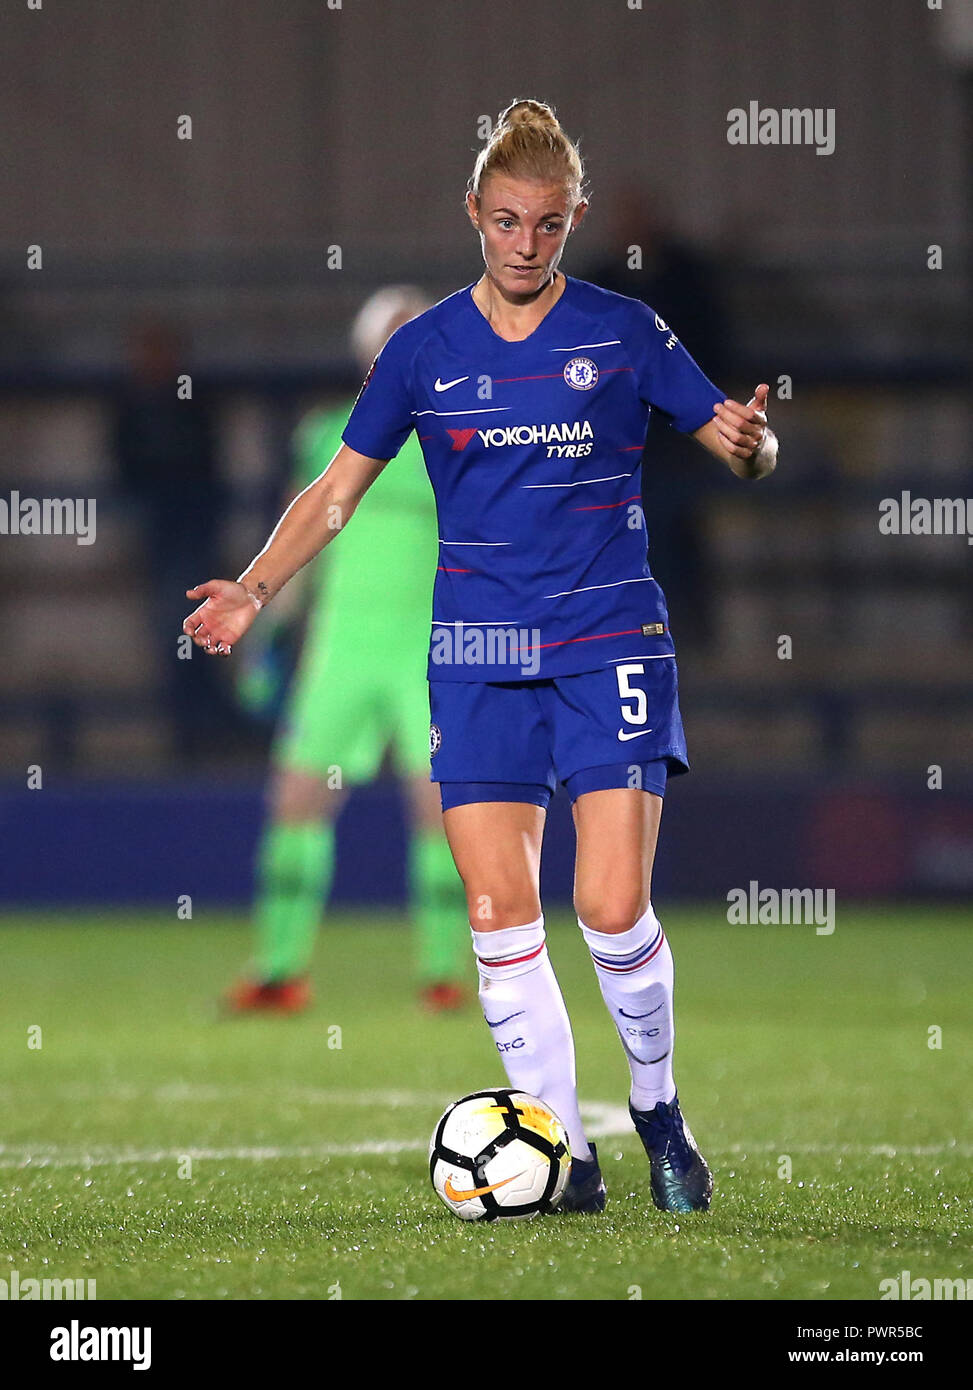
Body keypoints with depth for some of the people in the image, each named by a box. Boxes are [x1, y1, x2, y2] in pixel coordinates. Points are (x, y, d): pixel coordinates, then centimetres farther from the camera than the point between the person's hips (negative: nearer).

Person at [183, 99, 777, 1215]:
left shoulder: (623, 331, 2)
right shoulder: (424, 349, 6)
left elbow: (741, 447, 6)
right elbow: (339, 486, 11)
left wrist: (752, 443, -18)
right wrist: (251, 589, -1)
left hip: (611, 641, -2)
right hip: (479, 654, 2)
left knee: (613, 909, -11)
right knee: (499, 913, -6)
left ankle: (659, 1112, 12)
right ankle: (561, 1151, 3)